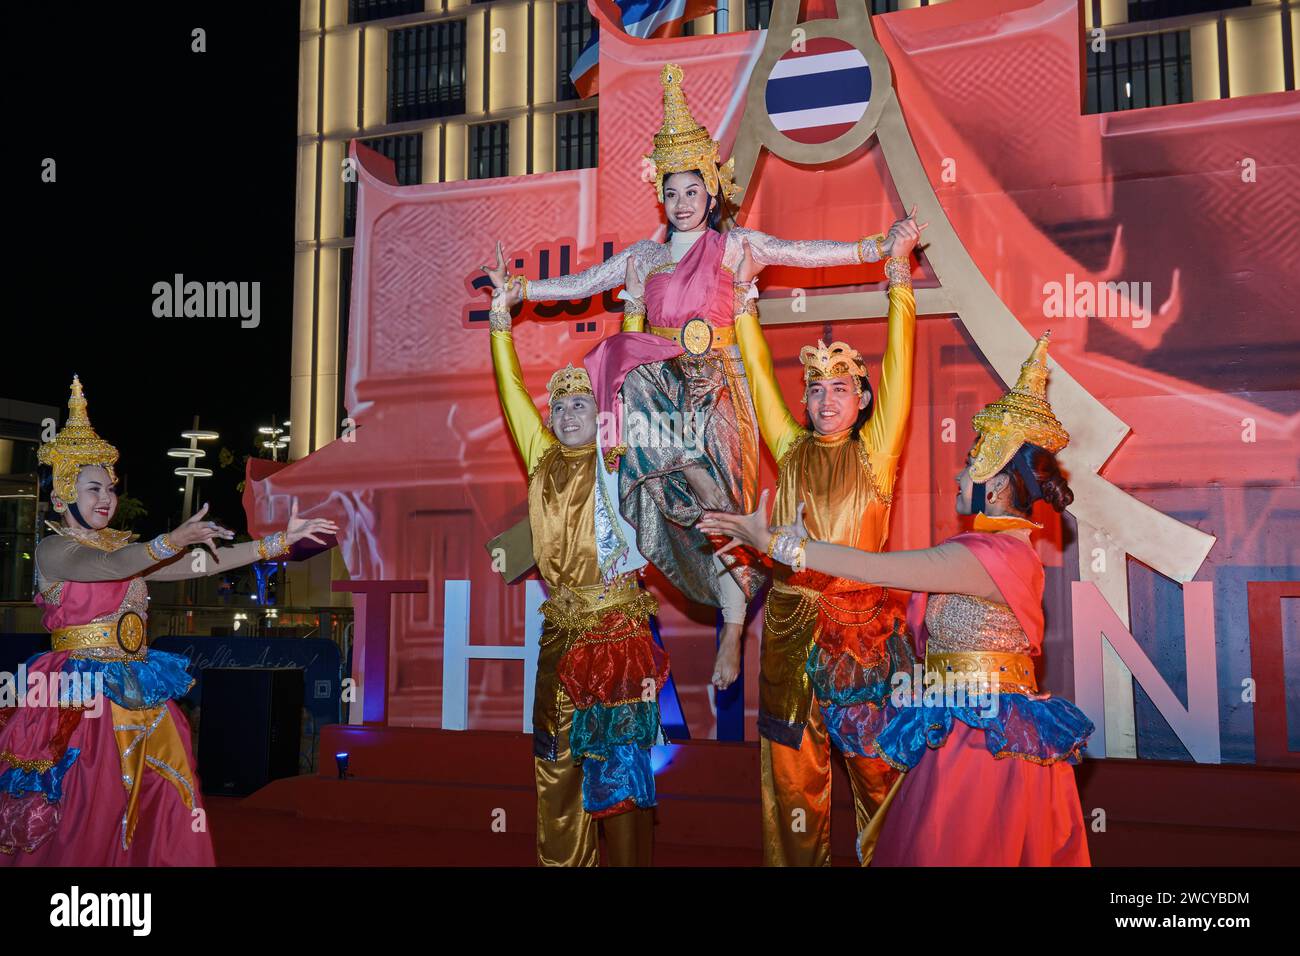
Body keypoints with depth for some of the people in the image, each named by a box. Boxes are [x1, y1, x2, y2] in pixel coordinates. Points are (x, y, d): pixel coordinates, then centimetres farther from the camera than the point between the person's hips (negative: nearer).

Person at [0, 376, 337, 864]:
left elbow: (203, 564, 5)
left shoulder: (130, 548, 14)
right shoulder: (52, 550, -4)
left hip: (138, 696, 6)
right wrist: (176, 539, -38)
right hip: (81, 699, -6)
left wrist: (281, 540, 0)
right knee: (86, 823, -4)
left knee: (158, 814, 3)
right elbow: (110, 567, -25)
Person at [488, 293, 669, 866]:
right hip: (561, 632, 5)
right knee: (558, 764, 10)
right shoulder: (544, 462, 11)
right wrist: (501, 321, 9)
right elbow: (513, 393, 11)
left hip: (618, 630, -4)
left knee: (617, 766, -3)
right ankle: (563, 861, 21)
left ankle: (630, 861, 5)